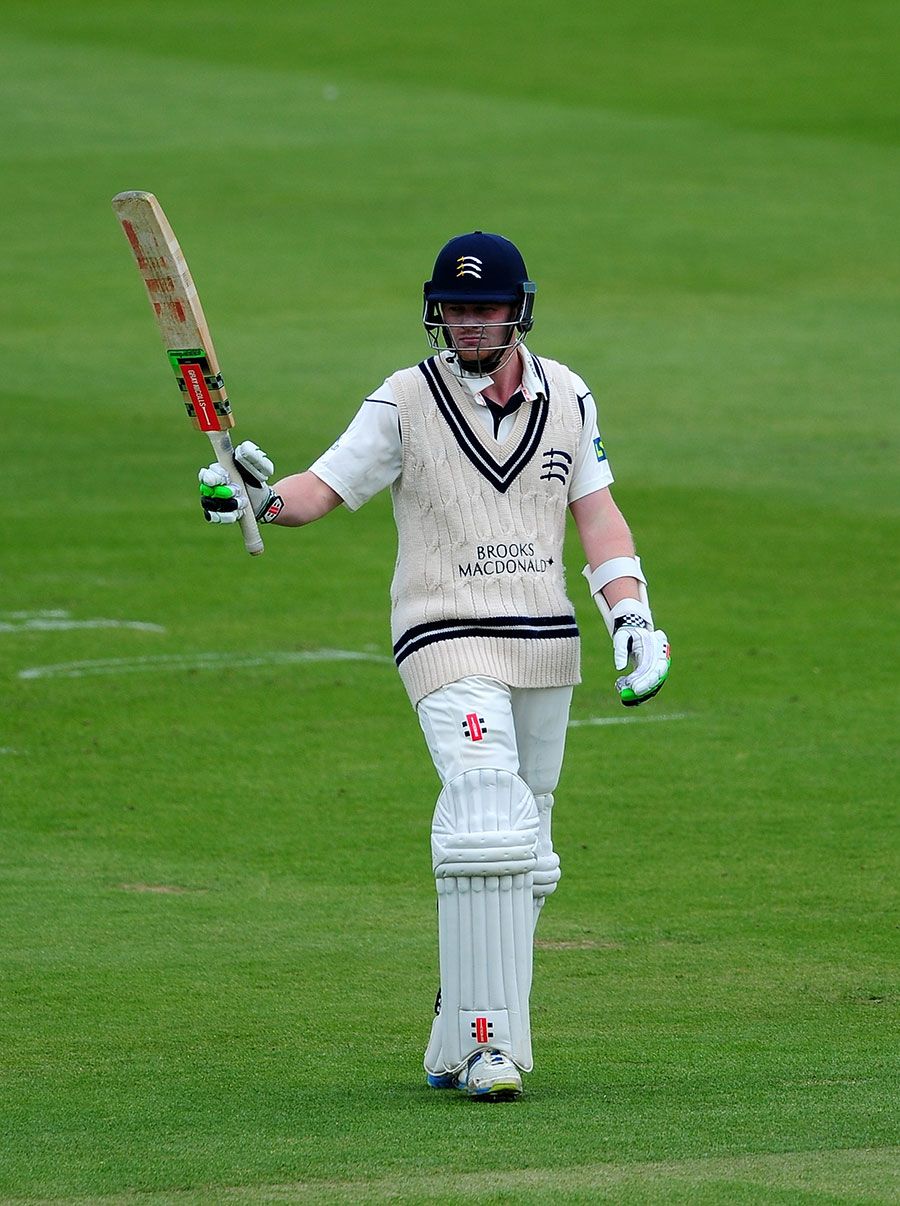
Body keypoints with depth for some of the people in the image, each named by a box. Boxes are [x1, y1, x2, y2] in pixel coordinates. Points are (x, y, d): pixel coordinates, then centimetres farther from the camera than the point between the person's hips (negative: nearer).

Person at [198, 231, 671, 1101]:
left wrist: (630, 615, 0)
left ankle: (457, 1044, 19)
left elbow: (595, 509, 11)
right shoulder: (405, 402, -3)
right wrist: (264, 498, -30)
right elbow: (326, 486, -9)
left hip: (548, 647, 5)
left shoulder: (566, 397, 9)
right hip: (448, 641, -5)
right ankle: (485, 1042, -22)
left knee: (526, 856, 8)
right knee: (491, 824, -23)